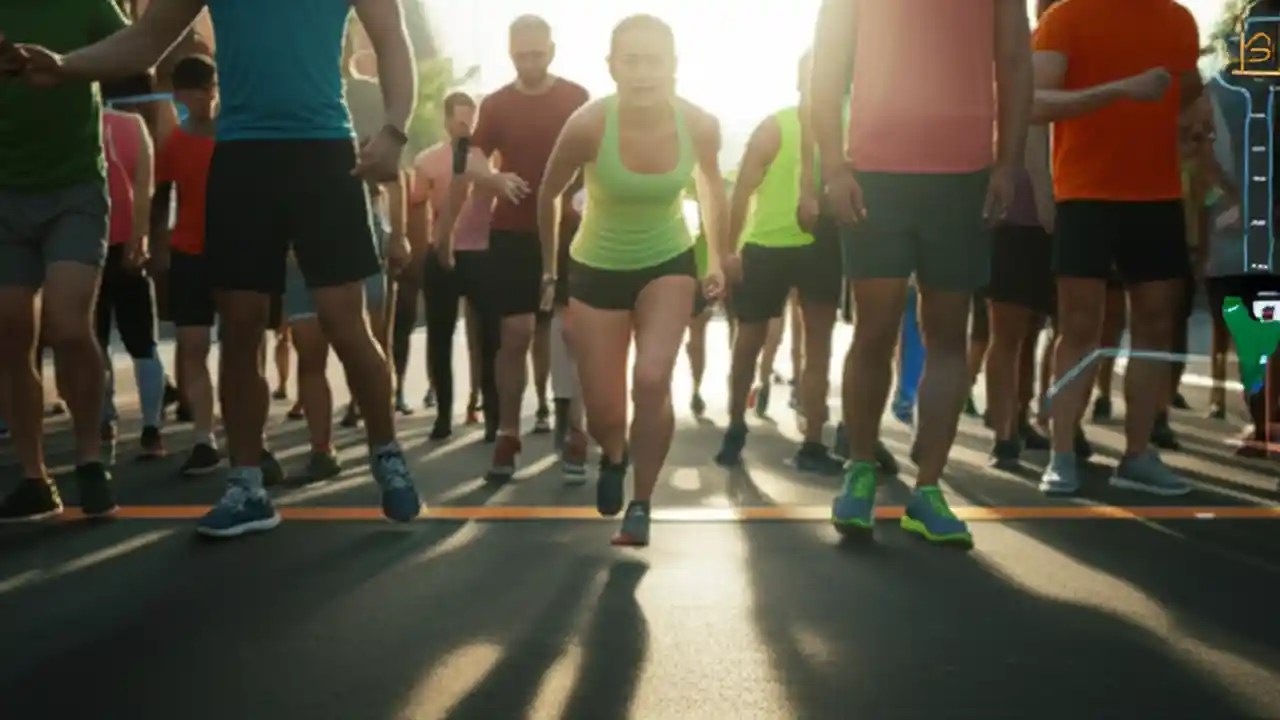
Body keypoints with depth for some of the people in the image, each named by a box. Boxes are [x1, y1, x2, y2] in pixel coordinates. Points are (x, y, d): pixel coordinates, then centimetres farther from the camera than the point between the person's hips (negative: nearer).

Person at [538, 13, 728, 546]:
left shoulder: (699, 125, -19)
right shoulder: (587, 125, -25)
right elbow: (549, 194, -7)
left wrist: (716, 258, 6)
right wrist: (550, 269, 2)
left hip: (668, 263, 1)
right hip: (596, 269, 0)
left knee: (652, 380, -22)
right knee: (603, 415, 2)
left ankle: (641, 506, 0)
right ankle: (614, 455, 42)